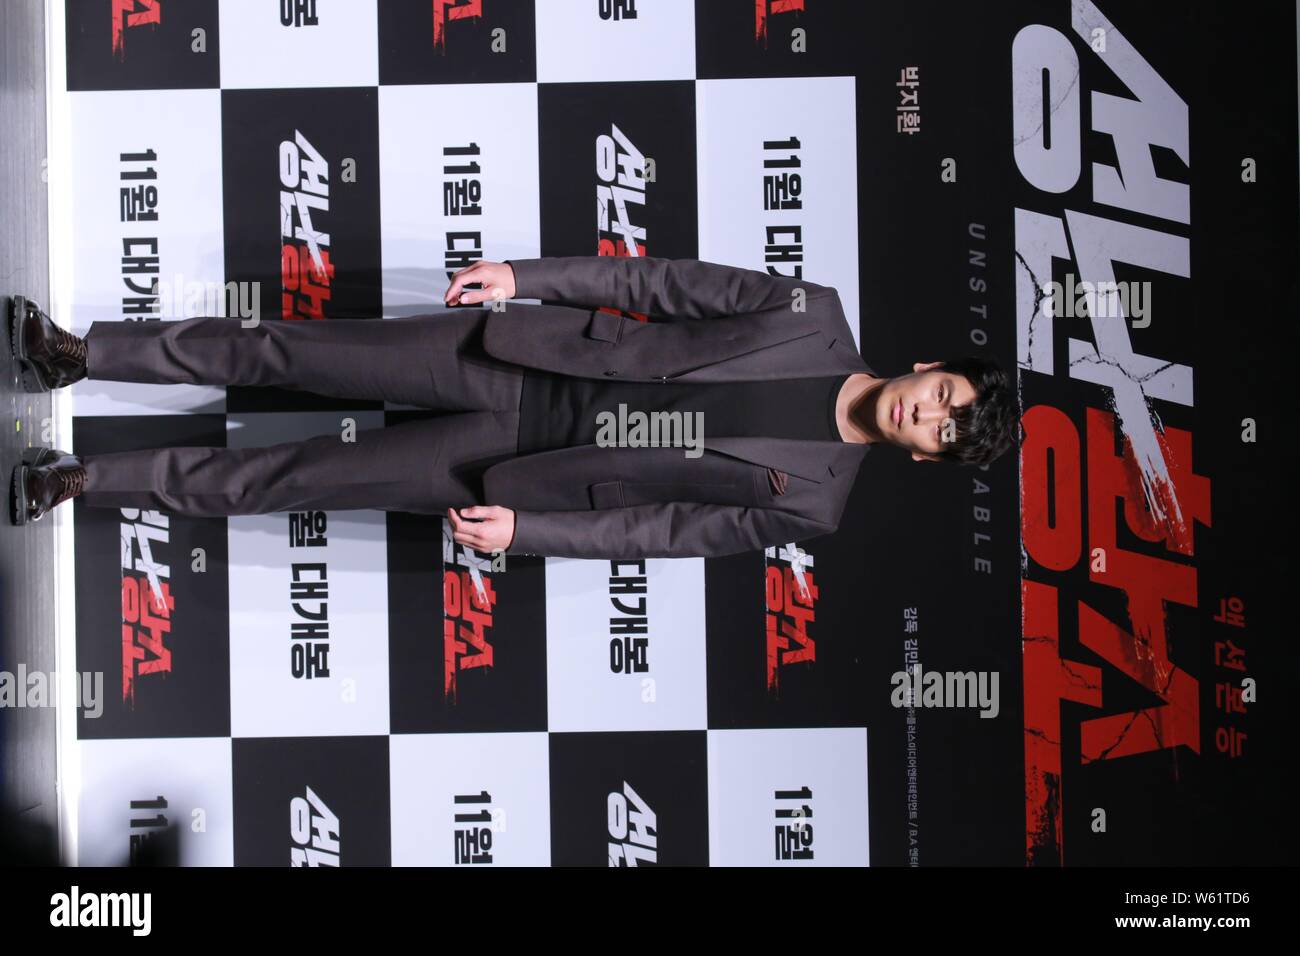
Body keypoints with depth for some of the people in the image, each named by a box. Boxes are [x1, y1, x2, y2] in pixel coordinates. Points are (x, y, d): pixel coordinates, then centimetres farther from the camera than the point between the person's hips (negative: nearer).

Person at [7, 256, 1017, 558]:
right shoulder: (818, 315, -1)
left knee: (293, 477, -3)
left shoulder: (810, 502, -6)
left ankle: (82, 478, 12)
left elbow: (658, 528, -8)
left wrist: (523, 529, -14)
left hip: (529, 459, -2)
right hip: (522, 362, 2)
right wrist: (527, 276, -5)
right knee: (280, 350, 0)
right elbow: (664, 282, 0)